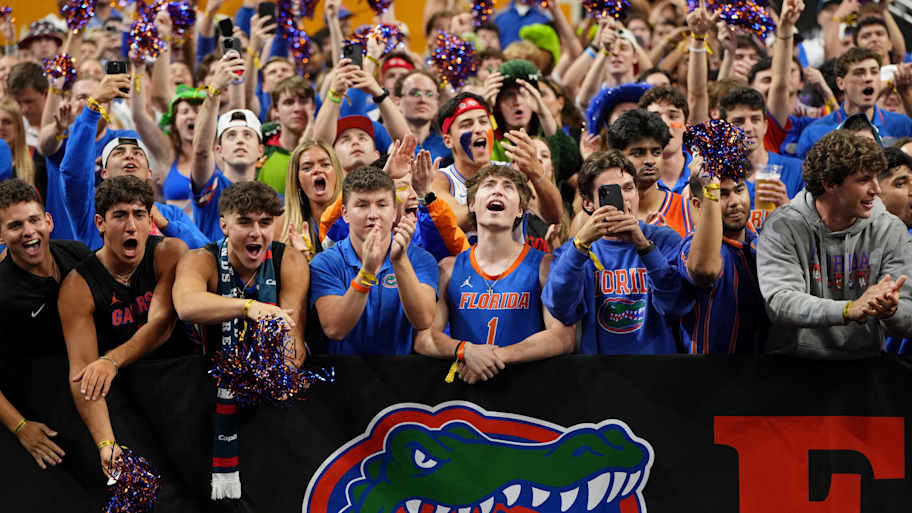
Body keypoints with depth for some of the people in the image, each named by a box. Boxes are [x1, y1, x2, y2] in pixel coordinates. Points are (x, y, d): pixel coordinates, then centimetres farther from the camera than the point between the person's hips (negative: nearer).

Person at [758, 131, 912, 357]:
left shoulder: (891, 231, 4)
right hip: (794, 361, -2)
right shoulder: (783, 228, -3)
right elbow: (779, 303, -16)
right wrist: (850, 309, -31)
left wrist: (890, 311, -26)